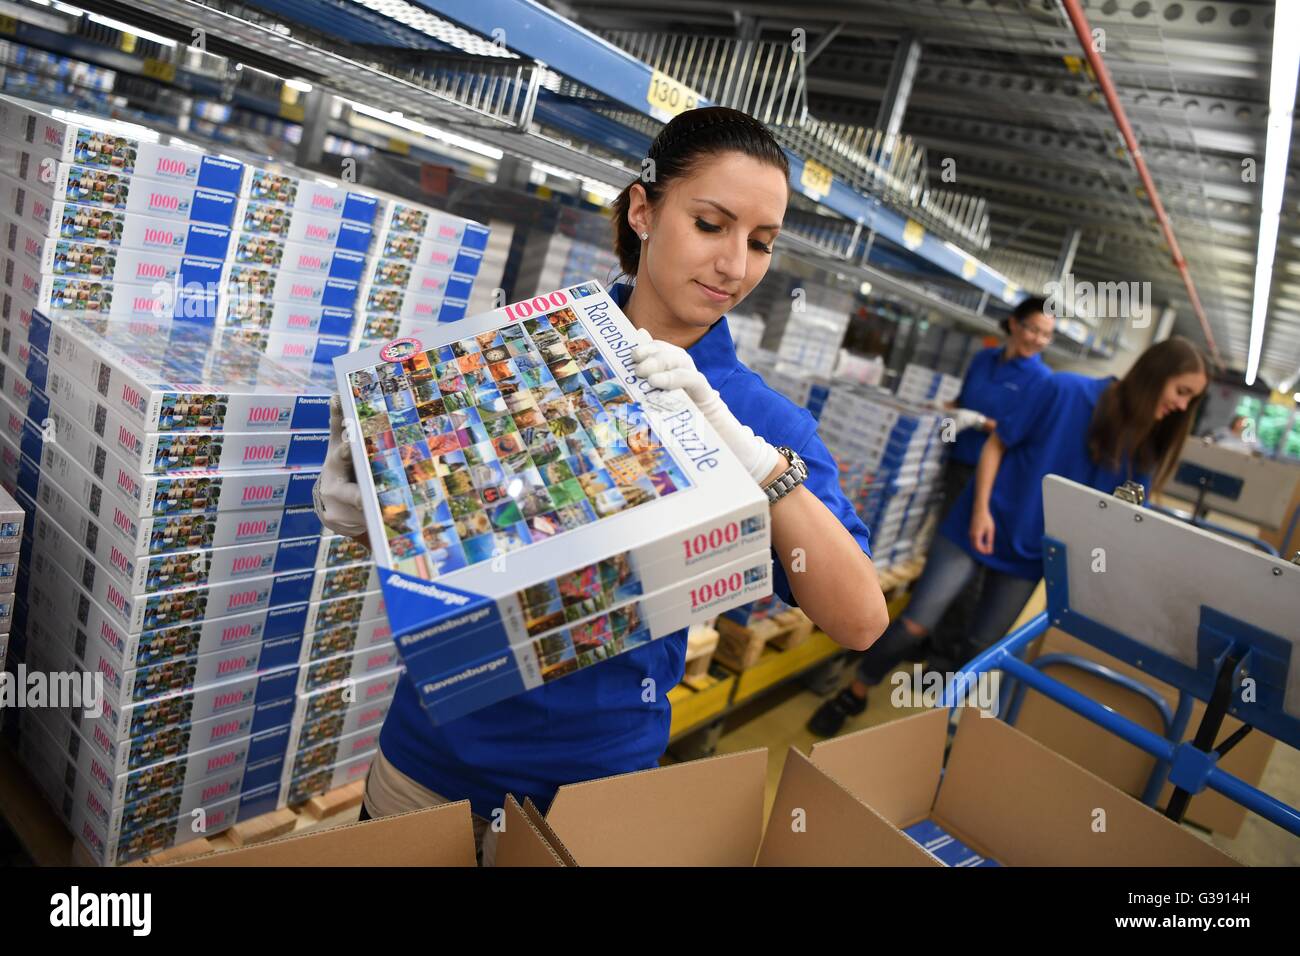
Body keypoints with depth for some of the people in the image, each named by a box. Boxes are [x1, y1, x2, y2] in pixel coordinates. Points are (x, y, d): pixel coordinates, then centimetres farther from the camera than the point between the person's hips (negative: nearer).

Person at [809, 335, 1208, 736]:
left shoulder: (1142, 446, -2)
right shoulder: (1064, 389, -14)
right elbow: (997, 444, -8)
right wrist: (981, 508, -16)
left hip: (1031, 554, 4)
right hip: (982, 525, -4)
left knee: (981, 648, 10)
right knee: (916, 623, -7)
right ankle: (854, 694, 14)